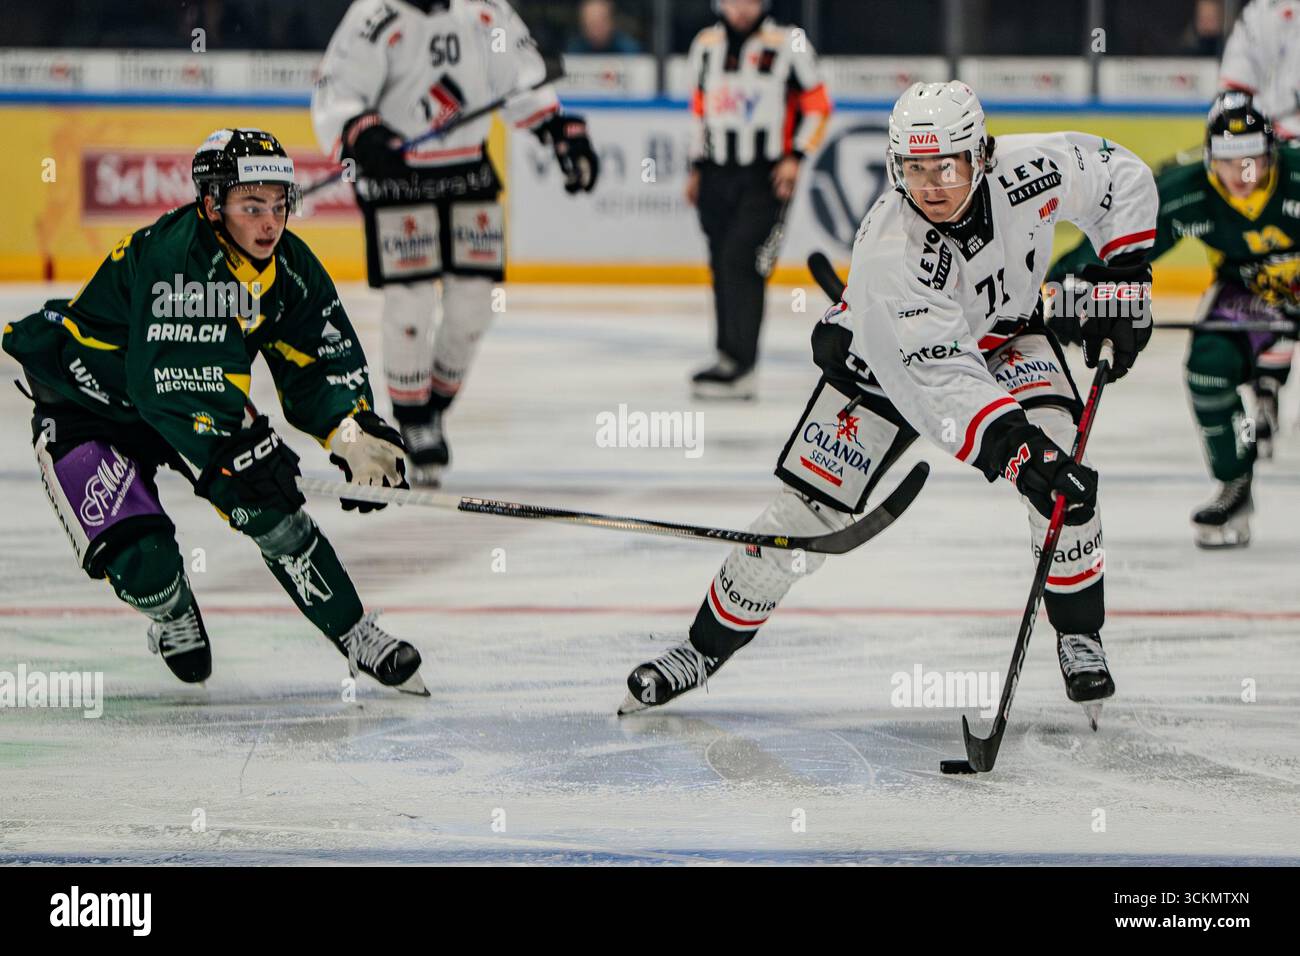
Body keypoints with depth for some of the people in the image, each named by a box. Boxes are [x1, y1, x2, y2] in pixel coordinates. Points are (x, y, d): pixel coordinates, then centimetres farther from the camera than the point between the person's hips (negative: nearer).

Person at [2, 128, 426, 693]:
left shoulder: (291, 267, -10)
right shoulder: (171, 257, -35)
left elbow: (324, 360, -4)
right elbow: (170, 383, -40)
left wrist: (354, 430, -21)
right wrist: (235, 452, -41)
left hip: (199, 396, 7)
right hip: (83, 406, -6)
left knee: (273, 509, -9)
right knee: (141, 559, -20)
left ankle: (358, 637, 6)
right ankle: (173, 618, 16)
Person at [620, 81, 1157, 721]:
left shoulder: (1026, 172, -29)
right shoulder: (888, 249, -39)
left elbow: (1122, 175, -8)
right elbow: (943, 381, -45)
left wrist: (1123, 276, -15)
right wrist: (1016, 449, -56)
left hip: (1004, 333, 3)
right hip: (889, 356, -3)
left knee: (1062, 465, -23)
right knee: (807, 508, -7)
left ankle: (1079, 637, -5)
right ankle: (706, 647, 12)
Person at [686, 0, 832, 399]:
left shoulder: (789, 45, -6)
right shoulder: (705, 45, 11)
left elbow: (817, 105, -1)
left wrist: (796, 156, -11)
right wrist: (697, 167, 20)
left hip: (767, 176, -6)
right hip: (718, 177, 6)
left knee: (741, 261, -17)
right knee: (723, 266, 7)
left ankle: (738, 363, -20)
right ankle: (731, 362, 15)